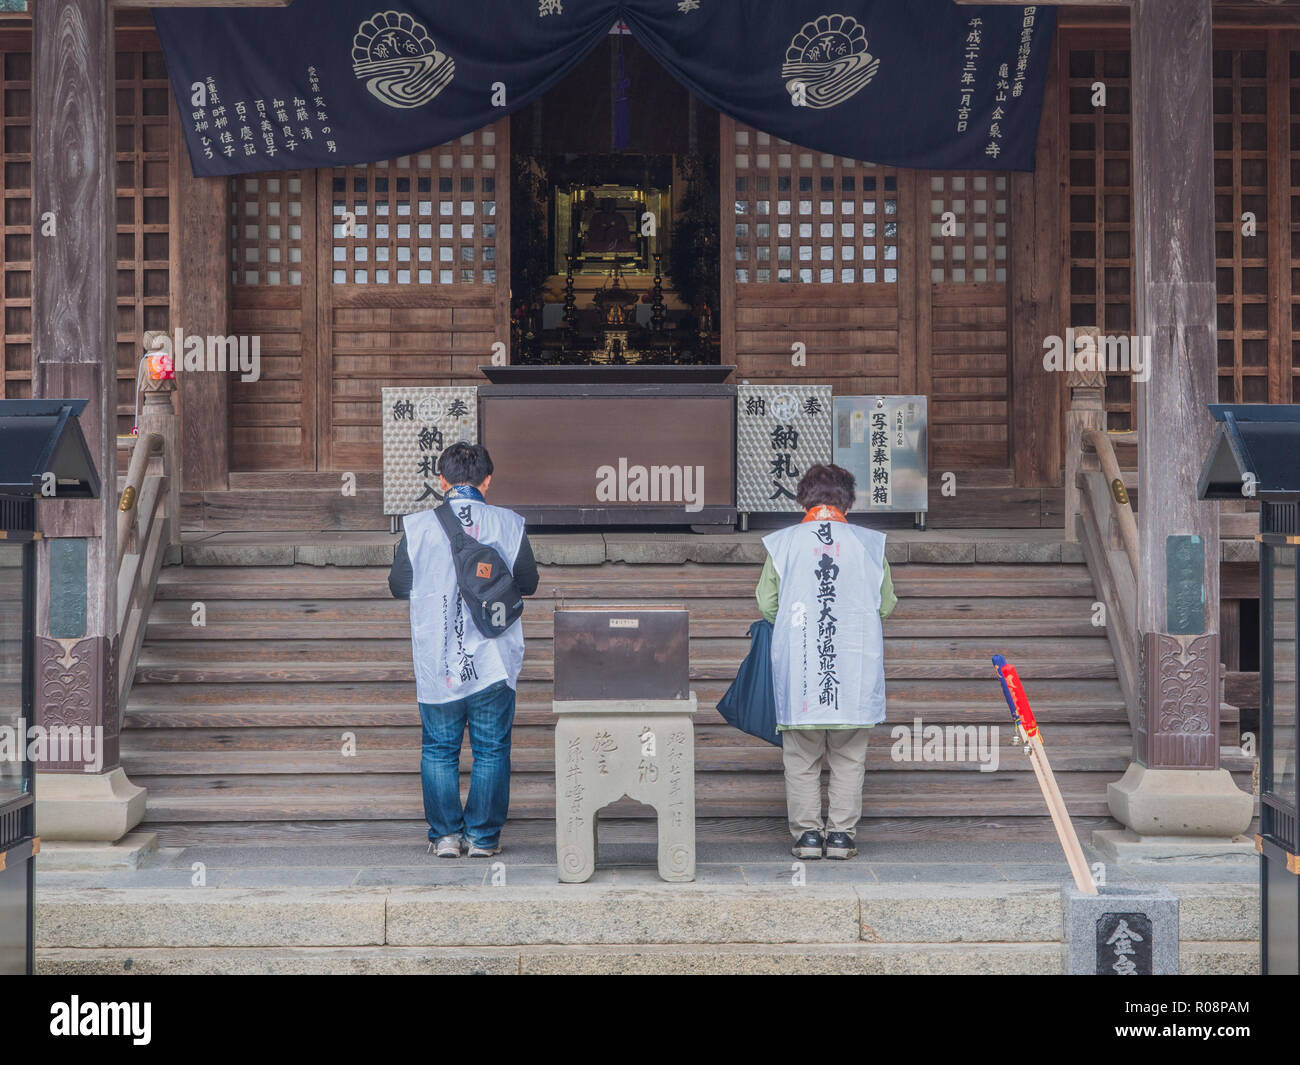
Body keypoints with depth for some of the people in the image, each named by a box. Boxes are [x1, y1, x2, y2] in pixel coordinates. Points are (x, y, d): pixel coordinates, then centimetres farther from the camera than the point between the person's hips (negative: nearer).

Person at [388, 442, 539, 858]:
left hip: (437, 664, 0)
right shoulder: (508, 525, -4)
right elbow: (528, 583, 6)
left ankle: (445, 835, 14)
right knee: (491, 751, 10)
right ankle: (483, 837, 12)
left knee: (439, 750, 12)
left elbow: (399, 586, 5)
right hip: (493, 662, 0)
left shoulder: (418, 527, -4)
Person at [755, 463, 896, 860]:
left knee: (801, 757, 9)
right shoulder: (869, 543, 0)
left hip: (798, 669, 0)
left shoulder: (782, 543, -1)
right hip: (854, 669, 1)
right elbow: (886, 605, 6)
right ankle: (841, 834, 10)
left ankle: (806, 833, 9)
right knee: (849, 758, 10)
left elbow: (766, 604, 3)